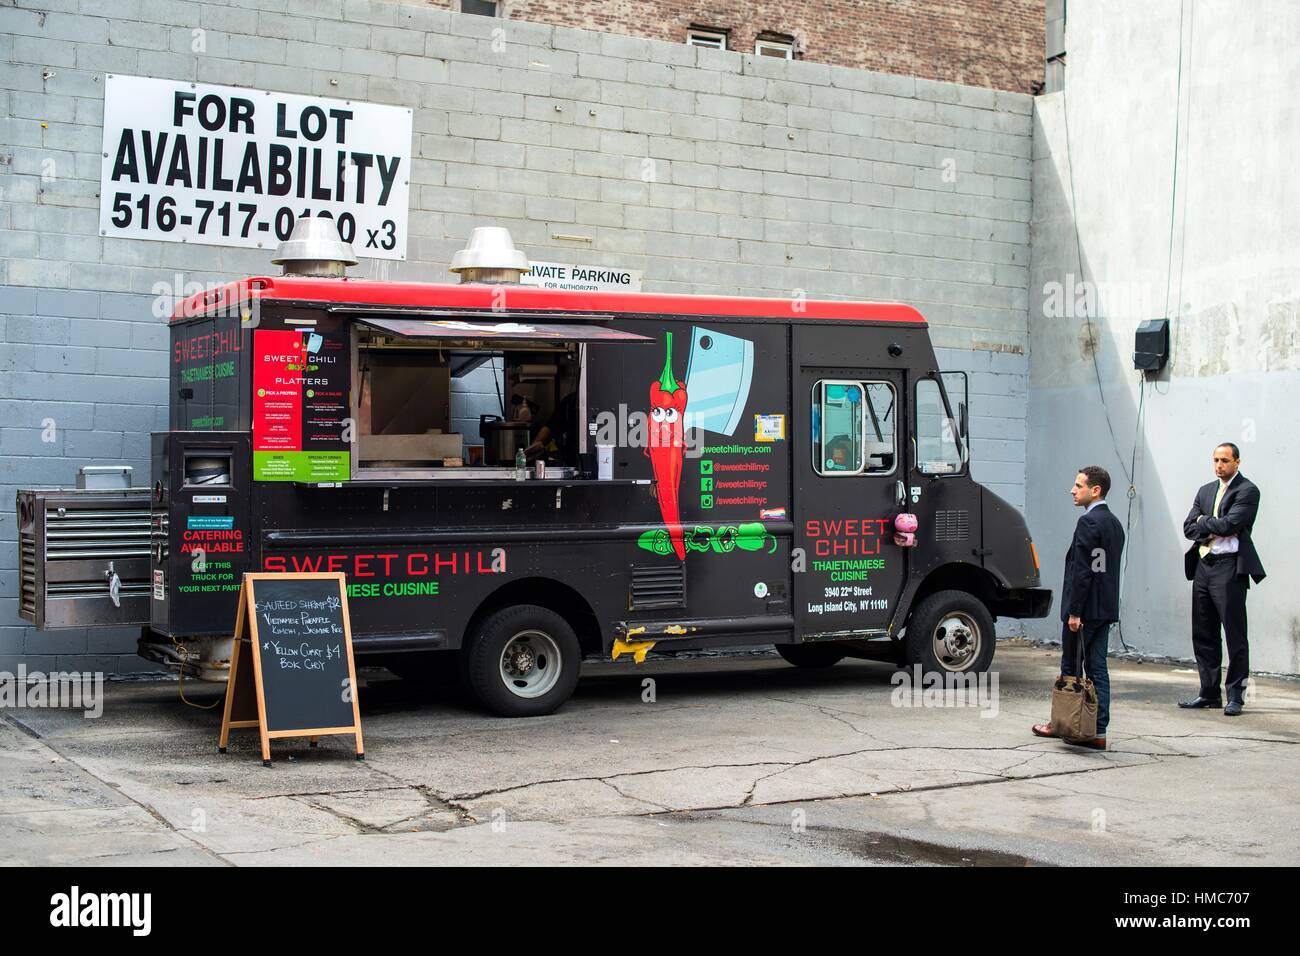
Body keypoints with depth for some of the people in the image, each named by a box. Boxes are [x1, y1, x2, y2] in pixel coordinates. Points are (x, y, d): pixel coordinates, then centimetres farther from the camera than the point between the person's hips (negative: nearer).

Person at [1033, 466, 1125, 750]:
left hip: (1086, 608, -9)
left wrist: (1074, 611, -18)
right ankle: (1098, 731, 6)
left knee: (1071, 668, 3)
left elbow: (1082, 571, -19)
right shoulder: (1114, 523, 14)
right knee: (1097, 669, 7)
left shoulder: (1088, 522, -15)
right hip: (1106, 608, 9)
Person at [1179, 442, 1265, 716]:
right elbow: (1189, 528, 10)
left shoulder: (1247, 491, -5)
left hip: (1229, 568, -7)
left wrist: (1204, 523, -1)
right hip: (1203, 567, 7)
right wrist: (1215, 530, -6)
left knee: (1234, 634, -4)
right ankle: (1209, 693, 17)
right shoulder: (1206, 491, 17)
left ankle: (1235, 695, 1)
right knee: (1203, 634, 10)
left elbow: (1229, 524, -17)